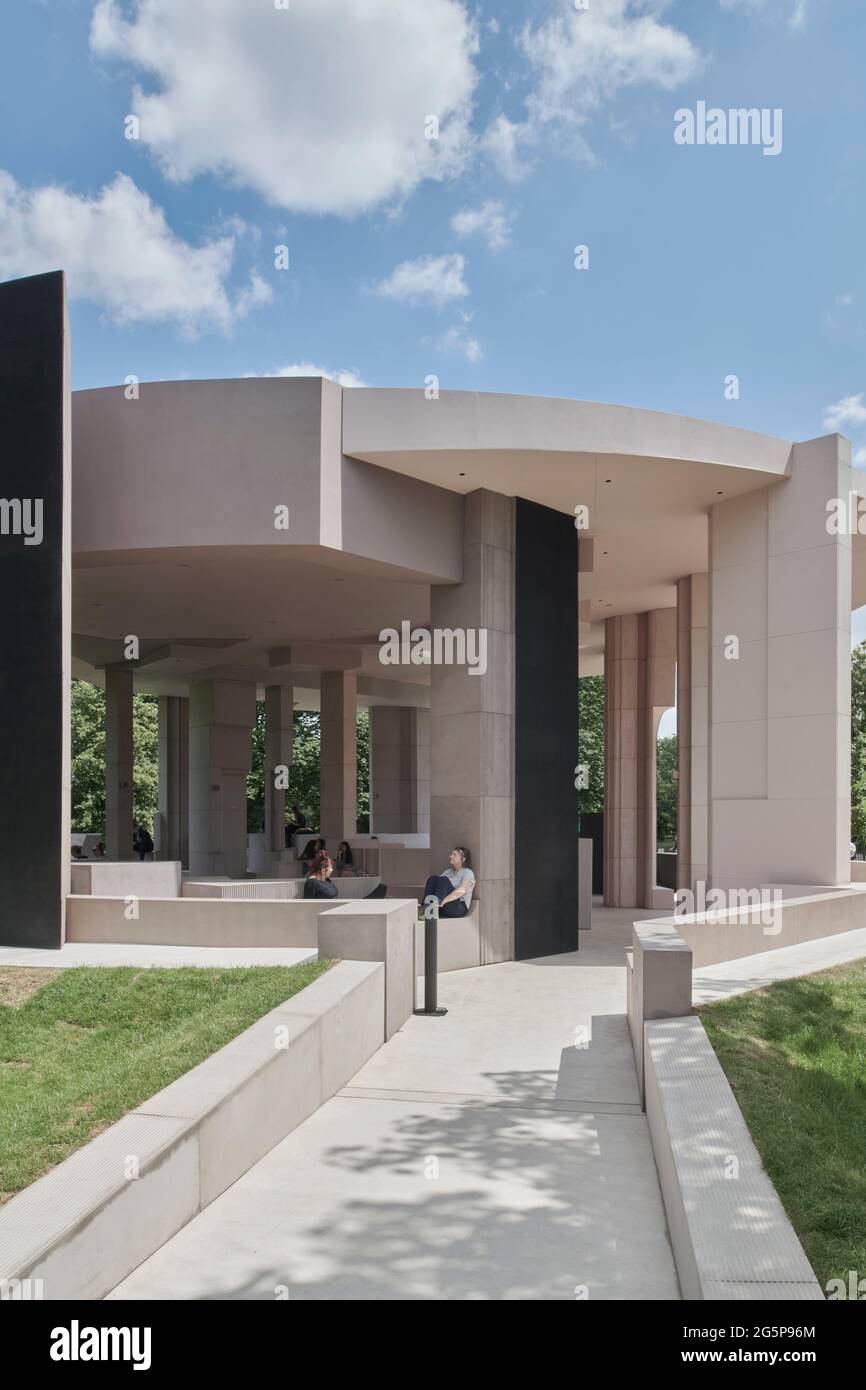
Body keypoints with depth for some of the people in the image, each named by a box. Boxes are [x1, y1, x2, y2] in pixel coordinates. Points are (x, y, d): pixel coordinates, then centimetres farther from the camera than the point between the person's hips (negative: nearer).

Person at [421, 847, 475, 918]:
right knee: (433, 878, -15)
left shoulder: (468, 873, 1)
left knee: (444, 880, -26)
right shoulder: (447, 871, 21)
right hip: (441, 908, 5)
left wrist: (443, 901, -31)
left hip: (459, 908, -5)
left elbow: (462, 890, -19)